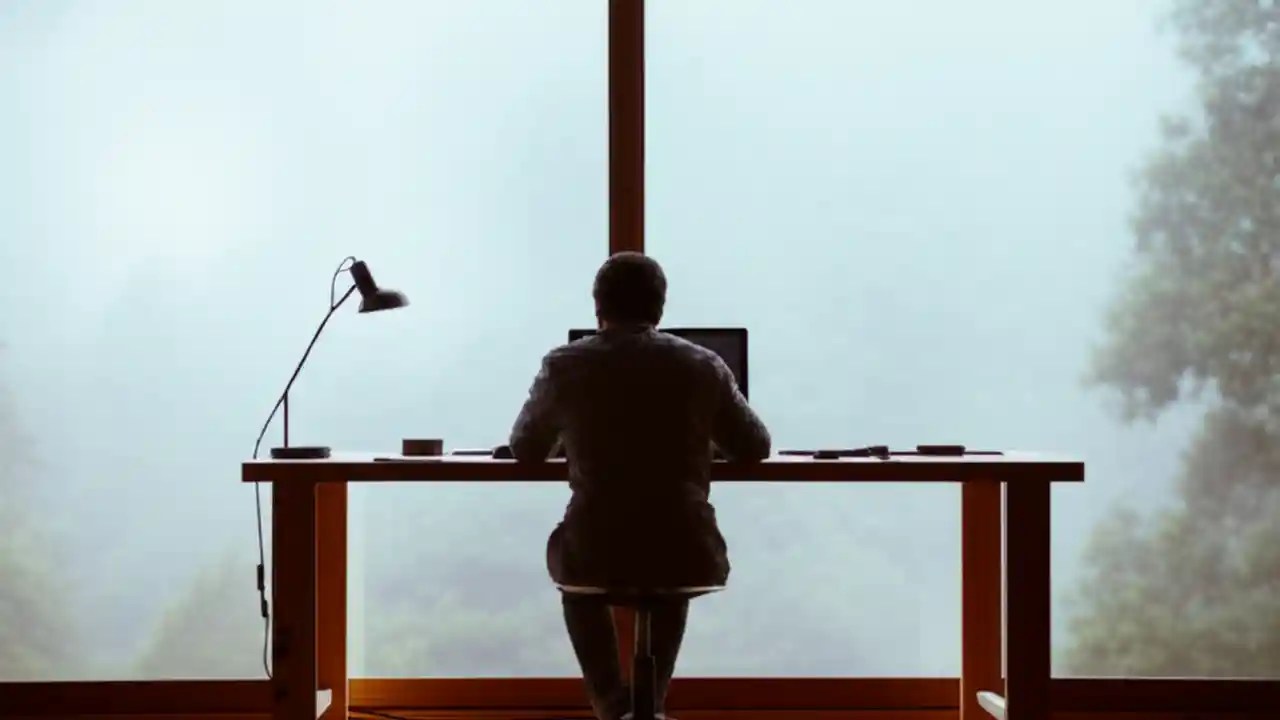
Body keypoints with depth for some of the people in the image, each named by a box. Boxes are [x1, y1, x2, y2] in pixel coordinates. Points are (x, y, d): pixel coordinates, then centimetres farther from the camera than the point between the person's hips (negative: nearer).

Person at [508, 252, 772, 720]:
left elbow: (525, 450, 14)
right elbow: (754, 448, 13)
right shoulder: (703, 366, 1)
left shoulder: (563, 366, -1)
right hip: (688, 555, 1)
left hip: (595, 555, -1)